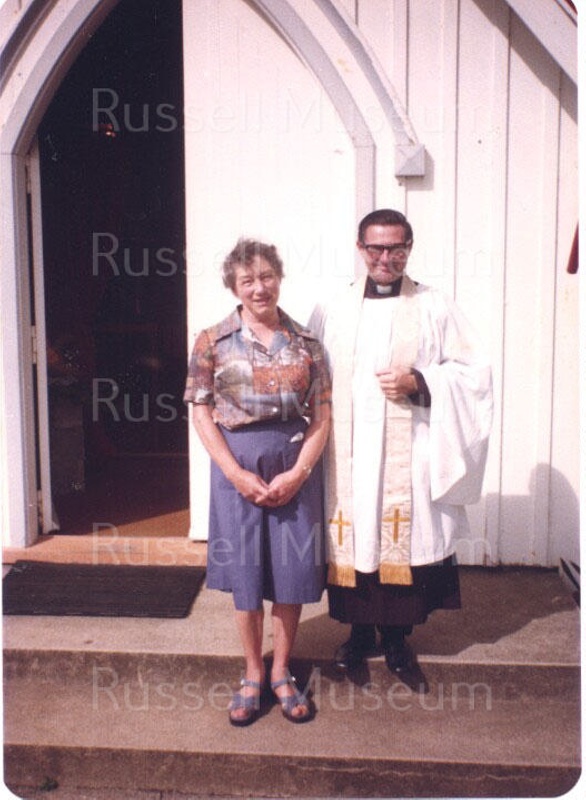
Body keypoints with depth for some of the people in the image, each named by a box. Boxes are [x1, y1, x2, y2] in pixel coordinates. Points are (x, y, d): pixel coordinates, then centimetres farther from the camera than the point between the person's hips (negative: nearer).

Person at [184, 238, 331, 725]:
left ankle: (282, 672, 25)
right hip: (238, 465, -1)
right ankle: (253, 675, 25)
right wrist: (236, 473, -11)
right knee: (245, 567, 7)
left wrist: (297, 472, -11)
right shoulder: (213, 341, -1)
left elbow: (322, 415, 0)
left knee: (293, 566, 6)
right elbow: (202, 412, -3)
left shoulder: (306, 343, 2)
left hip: (296, 464, 1)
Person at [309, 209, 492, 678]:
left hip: (409, 453, -1)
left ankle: (396, 636, 25)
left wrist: (418, 382, -14)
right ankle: (360, 632, 28)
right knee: (353, 539, 7)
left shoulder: (435, 309, 3)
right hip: (348, 454, 2)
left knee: (403, 540, 4)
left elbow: (474, 372, 0)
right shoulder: (332, 311, 8)